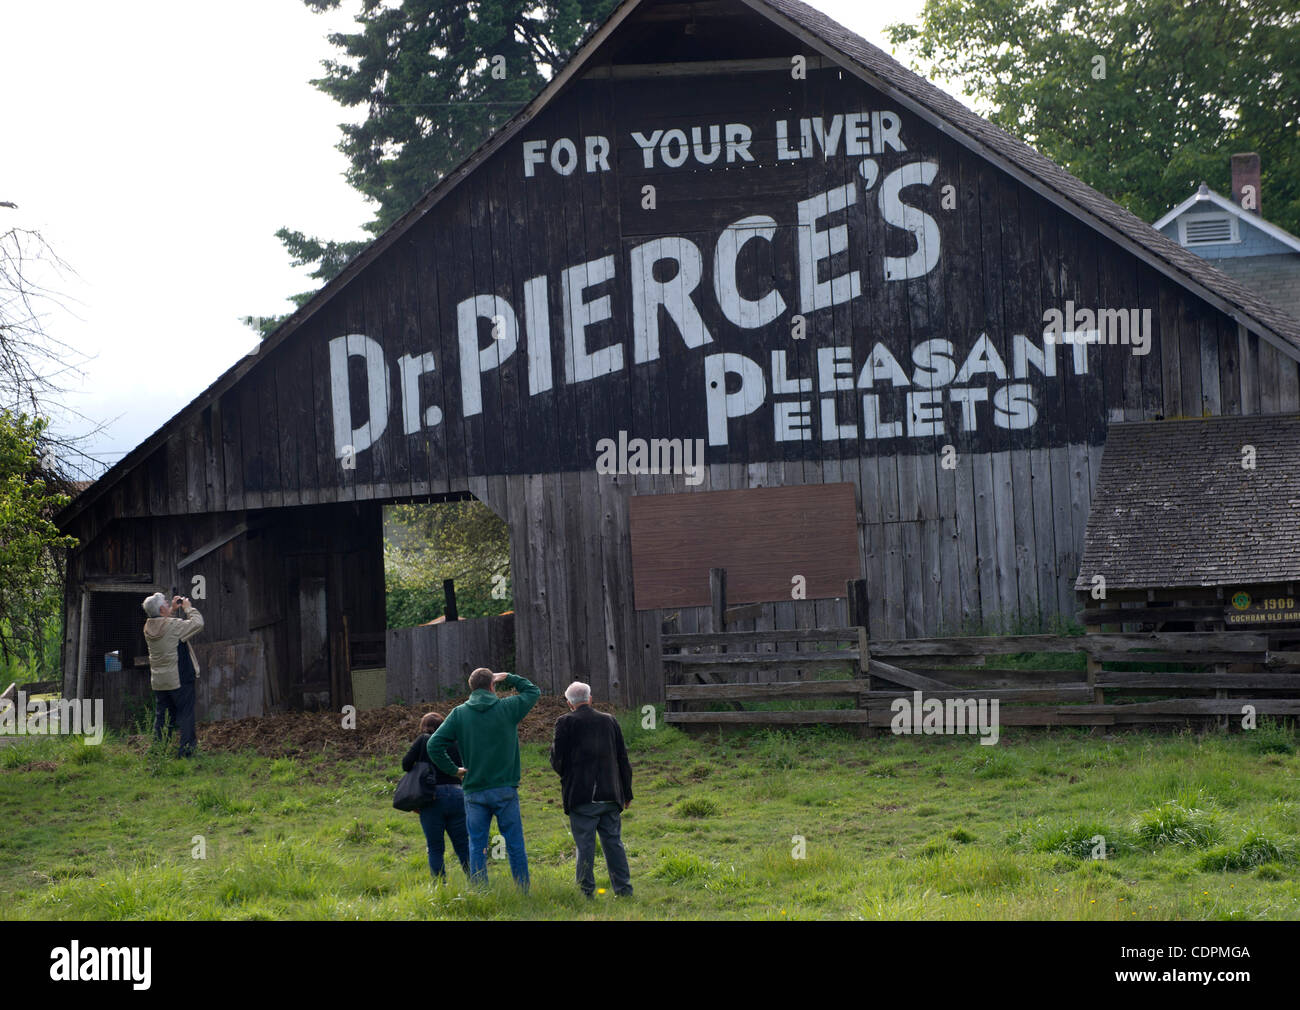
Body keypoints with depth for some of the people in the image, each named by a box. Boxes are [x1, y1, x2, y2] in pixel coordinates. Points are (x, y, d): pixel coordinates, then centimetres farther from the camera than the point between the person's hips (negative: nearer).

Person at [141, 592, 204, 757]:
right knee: (185, 713, 0)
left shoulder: (149, 628, 2)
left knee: (161, 715, 13)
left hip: (158, 681, 6)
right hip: (179, 680, -6)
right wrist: (189, 608, 4)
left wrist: (173, 610, 17)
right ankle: (186, 748, -3)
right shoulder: (174, 625, -18)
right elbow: (197, 623, -9)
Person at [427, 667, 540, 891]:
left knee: (477, 847, 6)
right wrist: (508, 678, 19)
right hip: (505, 790, -1)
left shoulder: (459, 714, 0)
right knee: (515, 846, 6)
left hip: (474, 792, 1)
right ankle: (524, 893, 9)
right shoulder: (507, 708, -3)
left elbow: (434, 745, -5)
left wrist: (453, 770, 4)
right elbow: (533, 691, 15)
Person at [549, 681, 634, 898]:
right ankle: (624, 890, 11)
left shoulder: (565, 723, -5)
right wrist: (627, 793, 19)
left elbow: (557, 761, -6)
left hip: (581, 798, -4)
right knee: (614, 843, 10)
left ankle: (586, 893, 0)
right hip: (610, 796, 4)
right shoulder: (609, 721, 8)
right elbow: (623, 760, 12)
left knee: (585, 847, -1)